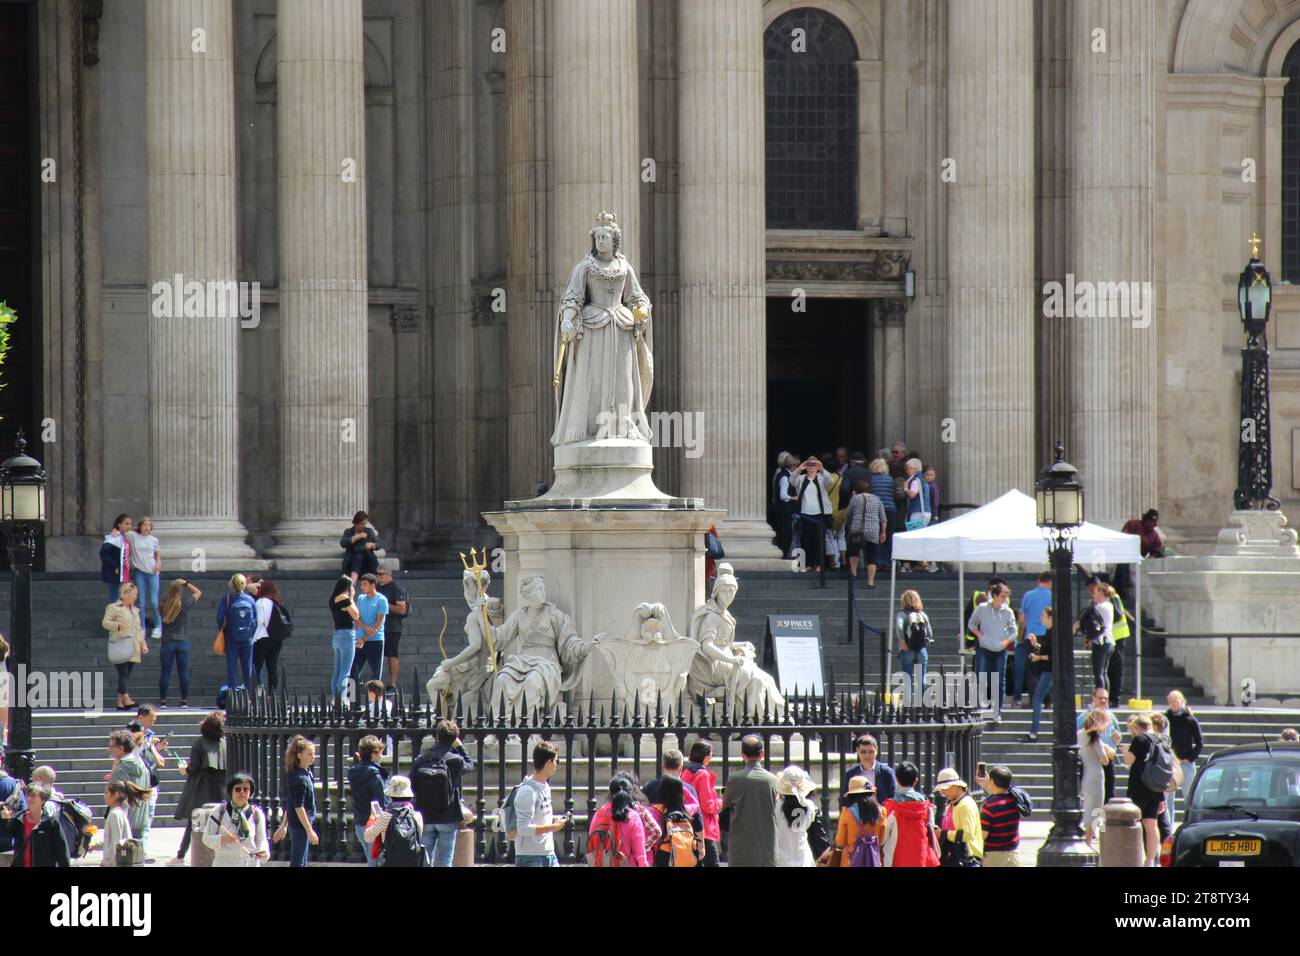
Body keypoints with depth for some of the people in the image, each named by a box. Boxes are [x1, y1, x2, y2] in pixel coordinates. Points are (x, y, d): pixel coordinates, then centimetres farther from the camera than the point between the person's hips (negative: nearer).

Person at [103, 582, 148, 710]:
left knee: (126, 674, 4)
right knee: (123, 673, -16)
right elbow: (105, 622, -8)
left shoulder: (134, 610, 22)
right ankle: (126, 699, -26)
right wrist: (118, 625, -26)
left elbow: (138, 629, 27)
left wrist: (143, 644, 18)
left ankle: (120, 702, 6)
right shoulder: (113, 608, -1)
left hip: (132, 648, 7)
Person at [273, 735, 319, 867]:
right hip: (301, 826, -9)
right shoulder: (300, 778, -20)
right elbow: (298, 807, -21)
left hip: (295, 825, 9)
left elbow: (290, 803, 16)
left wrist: (284, 826, 20)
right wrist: (310, 831, -19)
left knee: (301, 863, 16)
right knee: (297, 863, -4)